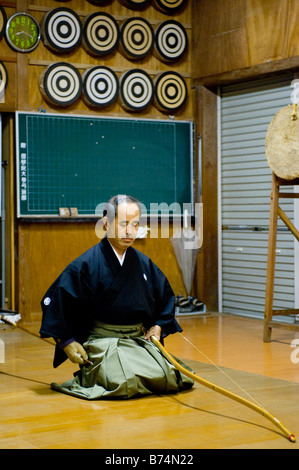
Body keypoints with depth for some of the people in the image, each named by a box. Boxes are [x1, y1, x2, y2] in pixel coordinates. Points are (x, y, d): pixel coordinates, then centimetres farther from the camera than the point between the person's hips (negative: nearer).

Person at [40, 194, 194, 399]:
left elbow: (166, 295, 24)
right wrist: (67, 342, -8)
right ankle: (89, 374, 5)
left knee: (166, 378, -16)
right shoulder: (87, 263, -8)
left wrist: (158, 327, 9)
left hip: (140, 340, 6)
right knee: (126, 382, -29)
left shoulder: (144, 263, 9)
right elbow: (54, 299, -5)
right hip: (102, 342, -5)